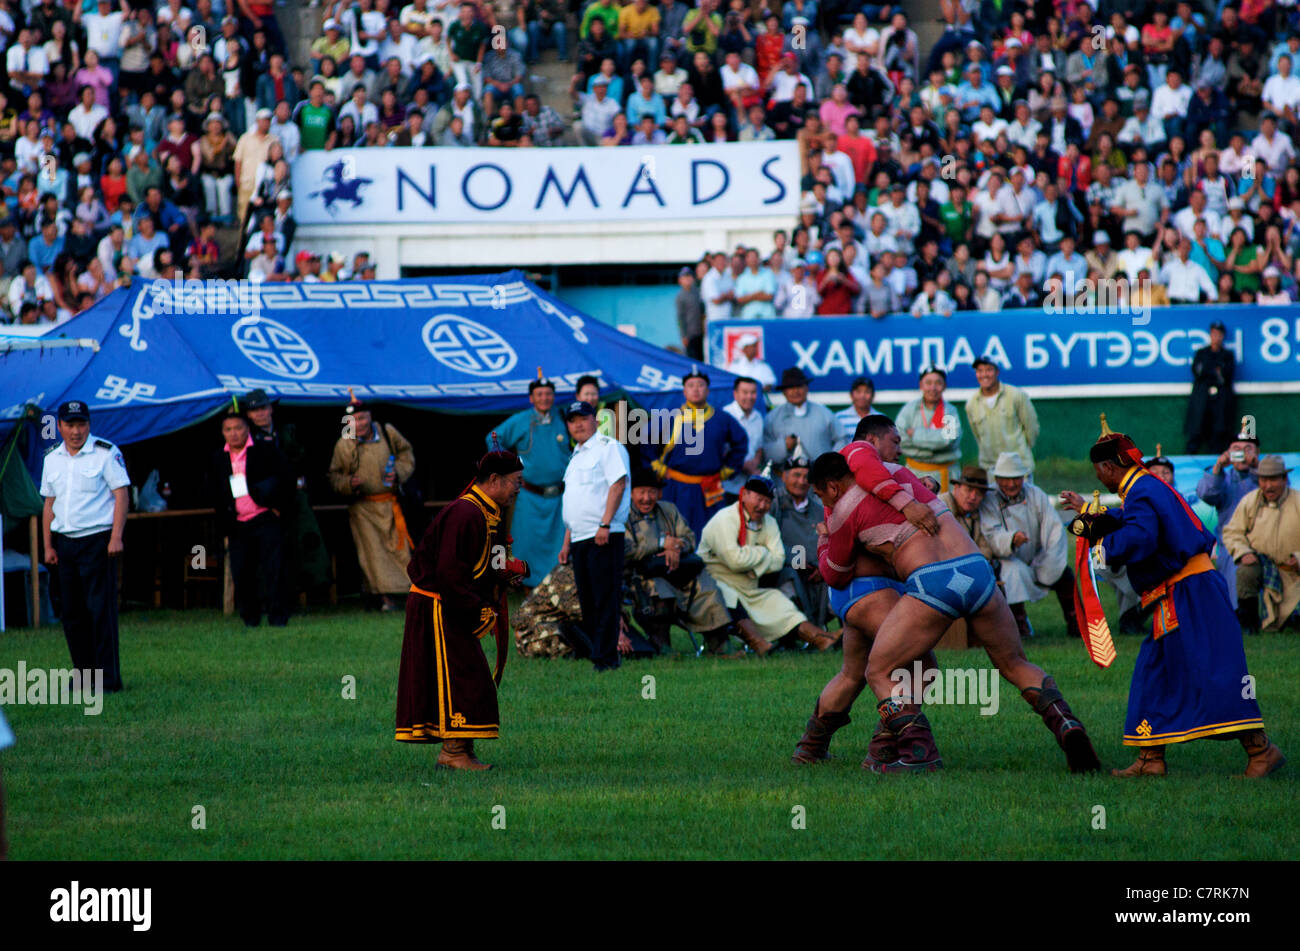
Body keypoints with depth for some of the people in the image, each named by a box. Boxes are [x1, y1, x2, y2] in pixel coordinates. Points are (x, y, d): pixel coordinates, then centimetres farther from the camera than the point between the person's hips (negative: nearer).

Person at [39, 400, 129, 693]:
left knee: (100, 609, -10)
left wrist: (116, 538, -15)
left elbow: (121, 496, -6)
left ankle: (108, 678, -9)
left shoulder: (106, 454, -4)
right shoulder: (52, 459, 12)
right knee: (71, 612, 6)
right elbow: (49, 504, 17)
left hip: (97, 539, -6)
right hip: (65, 542, 6)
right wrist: (48, 545, 11)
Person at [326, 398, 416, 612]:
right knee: (373, 551, -6)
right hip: (363, 507, -2)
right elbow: (334, 478, 2)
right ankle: (388, 598, -5)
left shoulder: (388, 433, -3)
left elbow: (406, 453, 14)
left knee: (399, 546, 4)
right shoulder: (343, 445, -7)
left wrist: (398, 472, -5)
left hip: (390, 503, 2)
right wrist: (349, 483, -19)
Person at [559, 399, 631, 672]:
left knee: (606, 598, -10)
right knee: (587, 601, 8)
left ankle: (606, 657, -13)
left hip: (604, 536, -9)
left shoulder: (608, 447, -3)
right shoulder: (576, 457, 23)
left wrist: (605, 524, -21)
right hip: (580, 538, 9)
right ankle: (596, 652, 11)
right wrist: (567, 542, 21)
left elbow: (617, 485, -13)